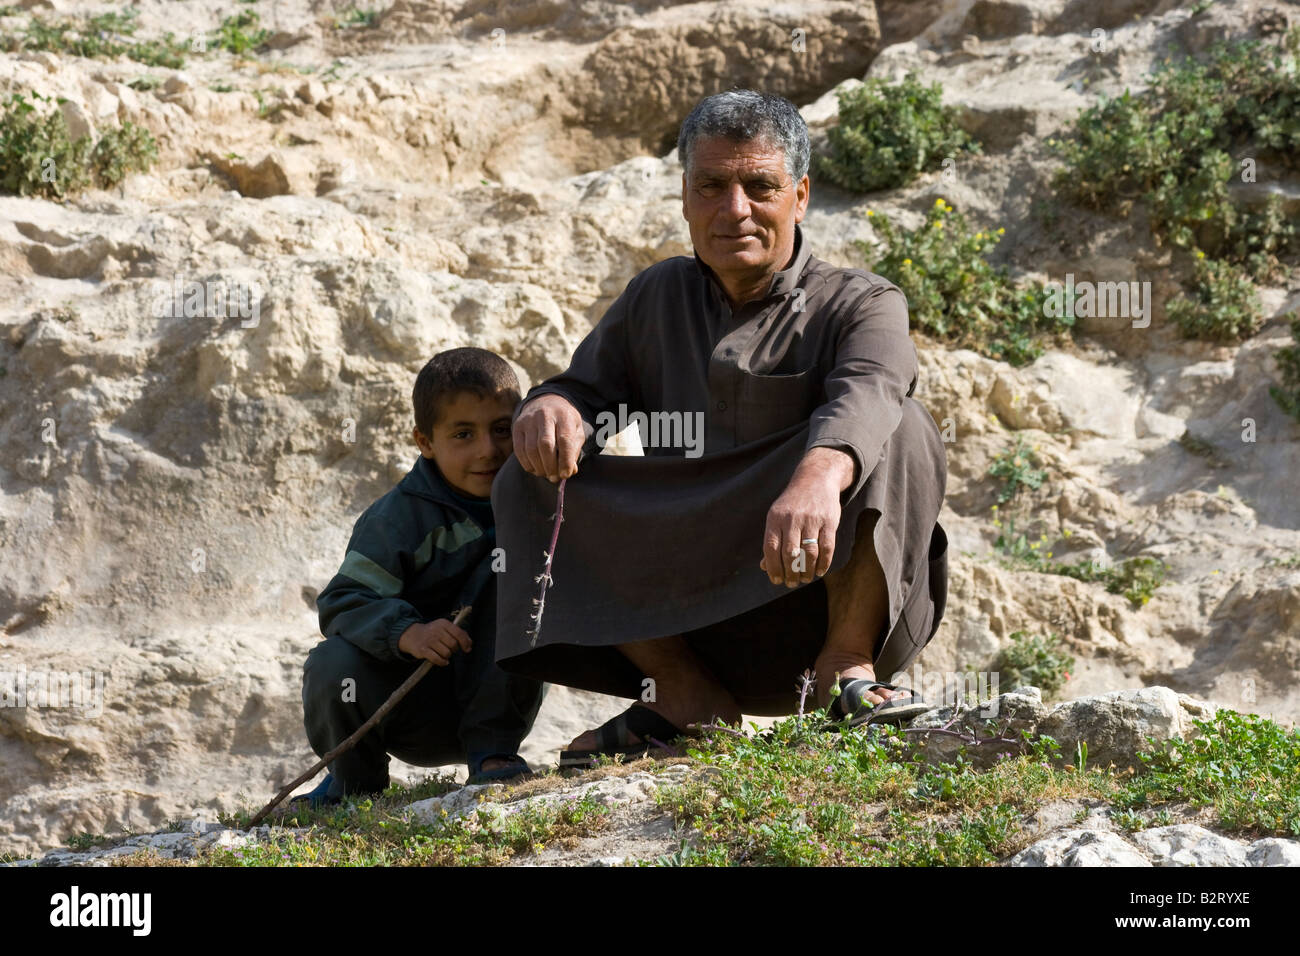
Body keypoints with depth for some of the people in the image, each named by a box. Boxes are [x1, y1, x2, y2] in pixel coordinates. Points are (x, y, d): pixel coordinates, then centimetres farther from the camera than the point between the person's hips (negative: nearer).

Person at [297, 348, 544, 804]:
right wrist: (408, 633, -38)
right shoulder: (400, 517, -13)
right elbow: (343, 602, -20)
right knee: (333, 667, -32)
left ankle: (492, 749, -14)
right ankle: (355, 777, 5)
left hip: (493, 698, 1)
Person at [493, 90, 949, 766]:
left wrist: (819, 475, -51)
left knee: (900, 432, -27)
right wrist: (552, 405, -19)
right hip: (698, 621, 4)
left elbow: (866, 391, -26)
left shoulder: (858, 305, -3)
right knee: (533, 476, -7)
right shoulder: (655, 298, 14)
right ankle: (686, 692, -11)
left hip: (820, 592, -4)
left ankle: (848, 663, -17)